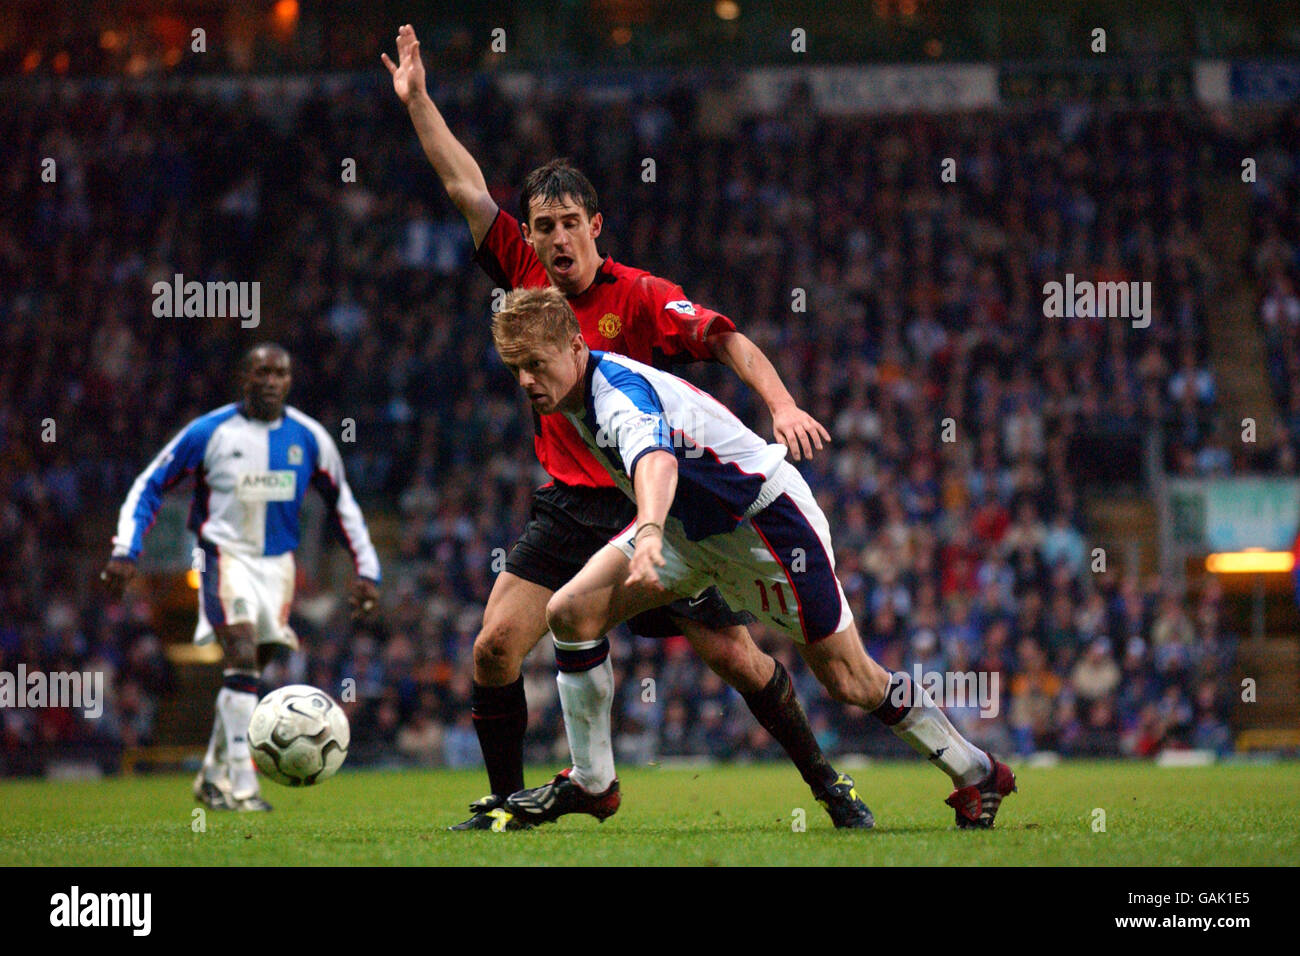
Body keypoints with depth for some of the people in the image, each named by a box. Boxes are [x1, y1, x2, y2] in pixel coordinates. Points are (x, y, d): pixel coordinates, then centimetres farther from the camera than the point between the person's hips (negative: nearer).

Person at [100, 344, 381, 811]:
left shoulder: (309, 437, 1)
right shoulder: (208, 432, -8)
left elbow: (342, 505, 13)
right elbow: (150, 486, 0)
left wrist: (366, 570, 7)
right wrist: (125, 551, -11)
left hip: (277, 562, 4)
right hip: (225, 556, -4)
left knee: (249, 670, 7)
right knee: (242, 655, -22)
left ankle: (214, 775, 25)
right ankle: (242, 785, -25)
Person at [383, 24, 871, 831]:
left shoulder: (640, 297, -10)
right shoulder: (527, 279, 3)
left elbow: (727, 340, -19)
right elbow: (468, 188, 6)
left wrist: (782, 406, -35)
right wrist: (417, 99, 5)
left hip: (649, 507, -4)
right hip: (568, 511, 4)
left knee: (738, 656, -4)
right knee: (496, 646, -9)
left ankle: (828, 784, 11)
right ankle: (506, 800, 6)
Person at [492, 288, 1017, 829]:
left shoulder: (621, 393, -32)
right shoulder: (578, 388, -4)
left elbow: (656, 460, -55)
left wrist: (649, 532, -74)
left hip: (766, 516, -8)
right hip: (687, 525, 8)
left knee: (851, 682, -4)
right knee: (571, 612, -11)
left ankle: (976, 774, 15)